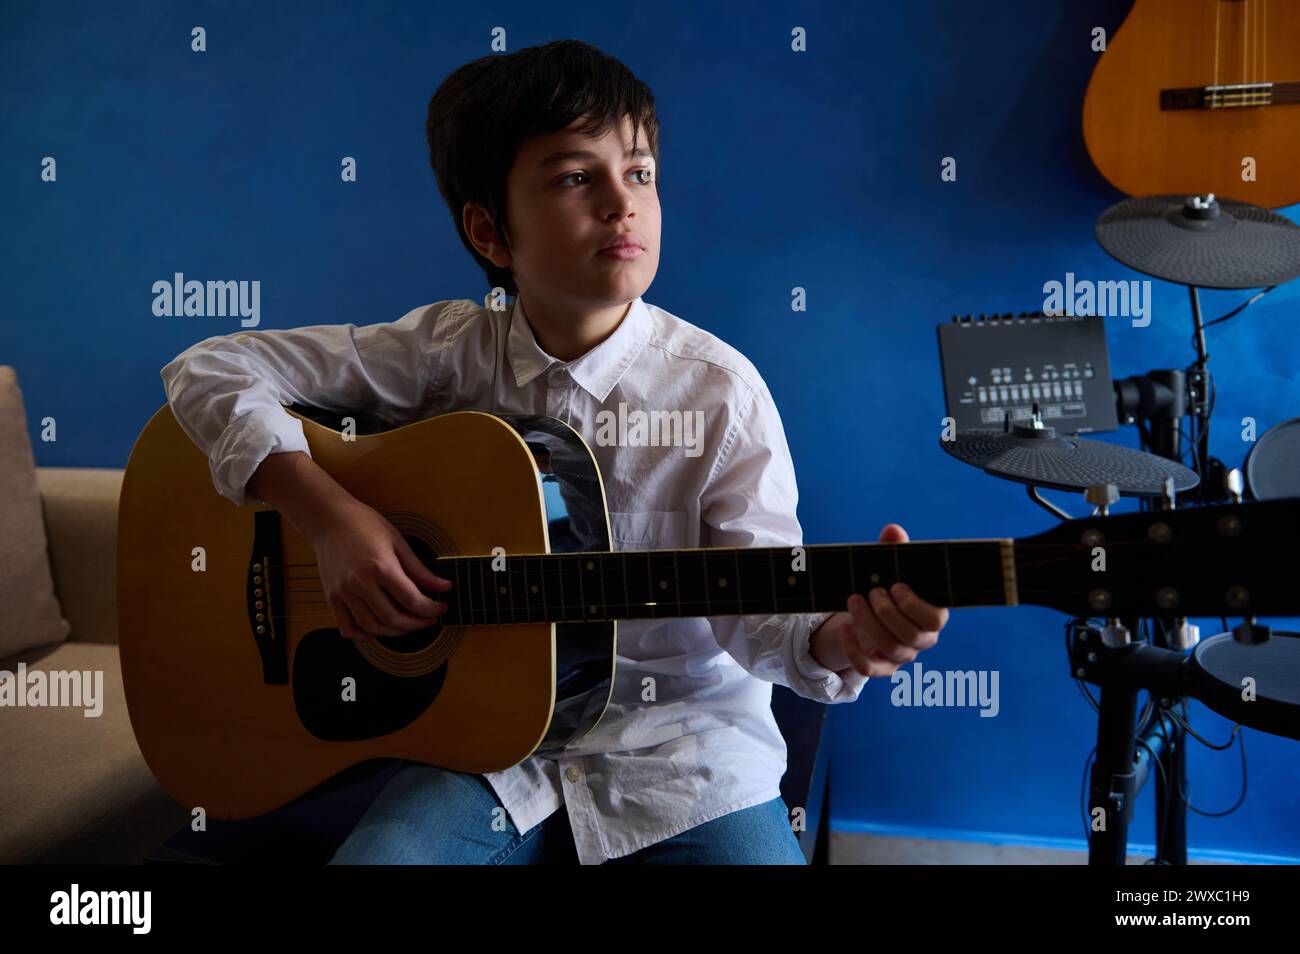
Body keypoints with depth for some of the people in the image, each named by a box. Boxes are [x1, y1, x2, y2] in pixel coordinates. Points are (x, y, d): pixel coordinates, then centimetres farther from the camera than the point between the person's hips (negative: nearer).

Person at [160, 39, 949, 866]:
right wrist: (330, 517, -17)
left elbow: (755, 601, -11)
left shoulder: (719, 391, -9)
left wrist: (834, 640, -34)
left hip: (677, 745, 0)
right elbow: (212, 369, -3)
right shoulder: (449, 351, -4)